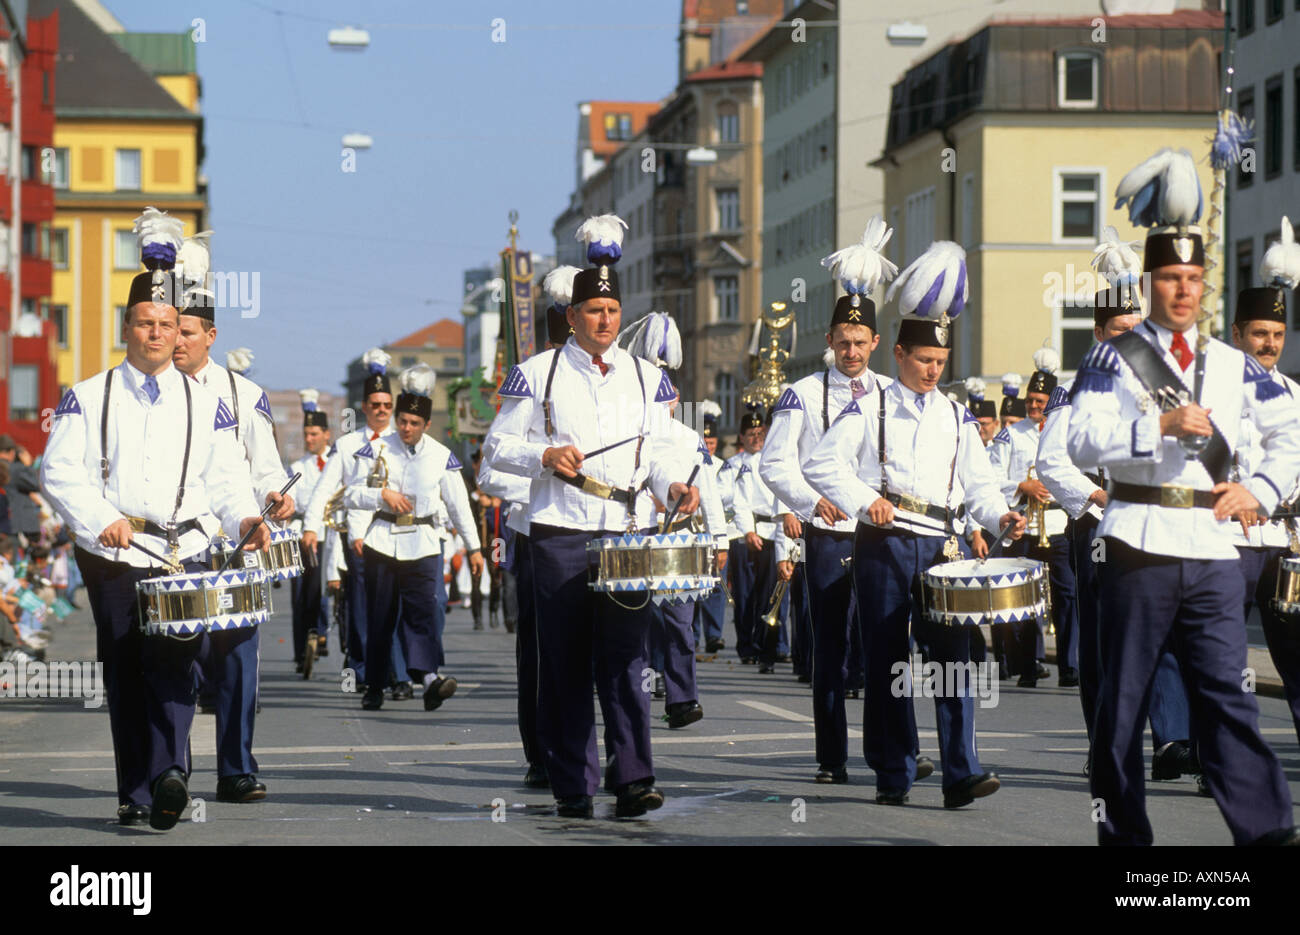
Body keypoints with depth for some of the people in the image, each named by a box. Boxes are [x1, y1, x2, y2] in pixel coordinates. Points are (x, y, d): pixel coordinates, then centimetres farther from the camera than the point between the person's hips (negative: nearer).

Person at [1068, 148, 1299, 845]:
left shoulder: (1233, 364, 13)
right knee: (1124, 698, 4)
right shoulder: (1114, 359, 2)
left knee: (1227, 694, -4)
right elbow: (1082, 440, -11)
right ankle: (1123, 834, 13)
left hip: (1214, 550, 2)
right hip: (1140, 545, -2)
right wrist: (1161, 426, -20)